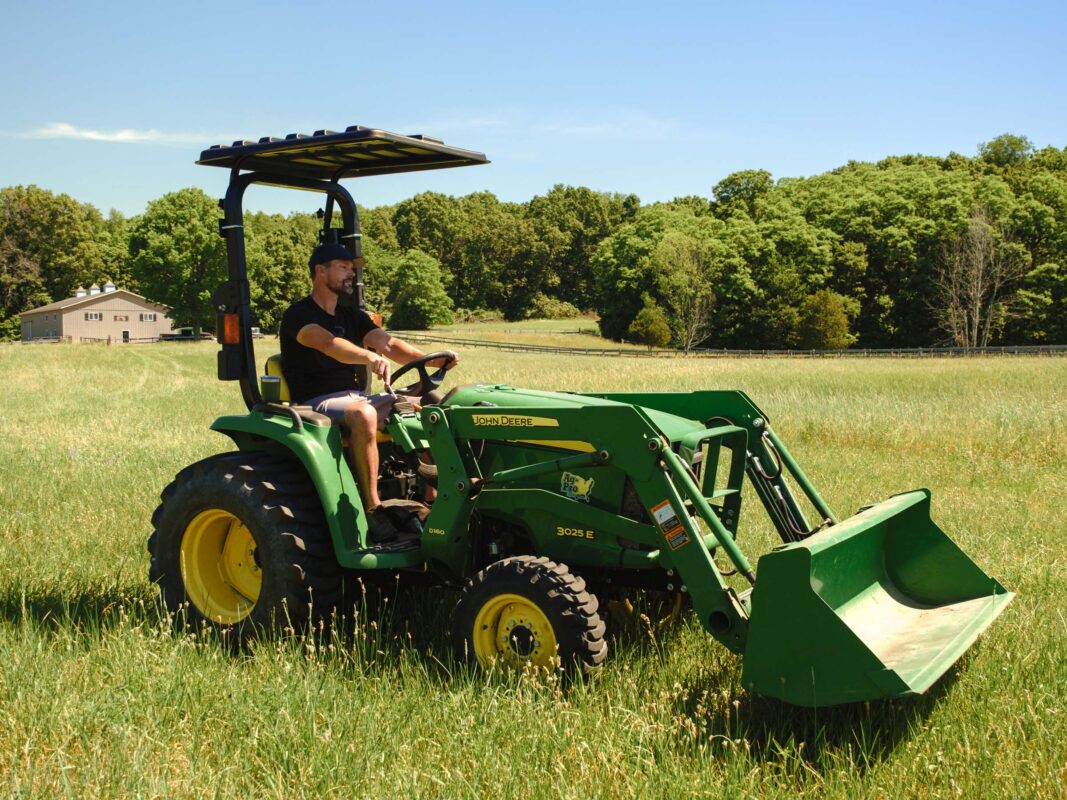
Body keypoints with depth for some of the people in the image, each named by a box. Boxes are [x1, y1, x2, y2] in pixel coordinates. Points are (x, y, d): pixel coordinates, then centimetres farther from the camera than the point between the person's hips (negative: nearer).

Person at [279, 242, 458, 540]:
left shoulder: (352, 316, 17)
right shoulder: (298, 315, -6)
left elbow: (389, 344, 2)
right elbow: (328, 344, -28)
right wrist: (371, 358, -48)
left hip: (354, 395, 7)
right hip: (315, 402, -7)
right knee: (364, 414, -38)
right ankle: (372, 510, -31)